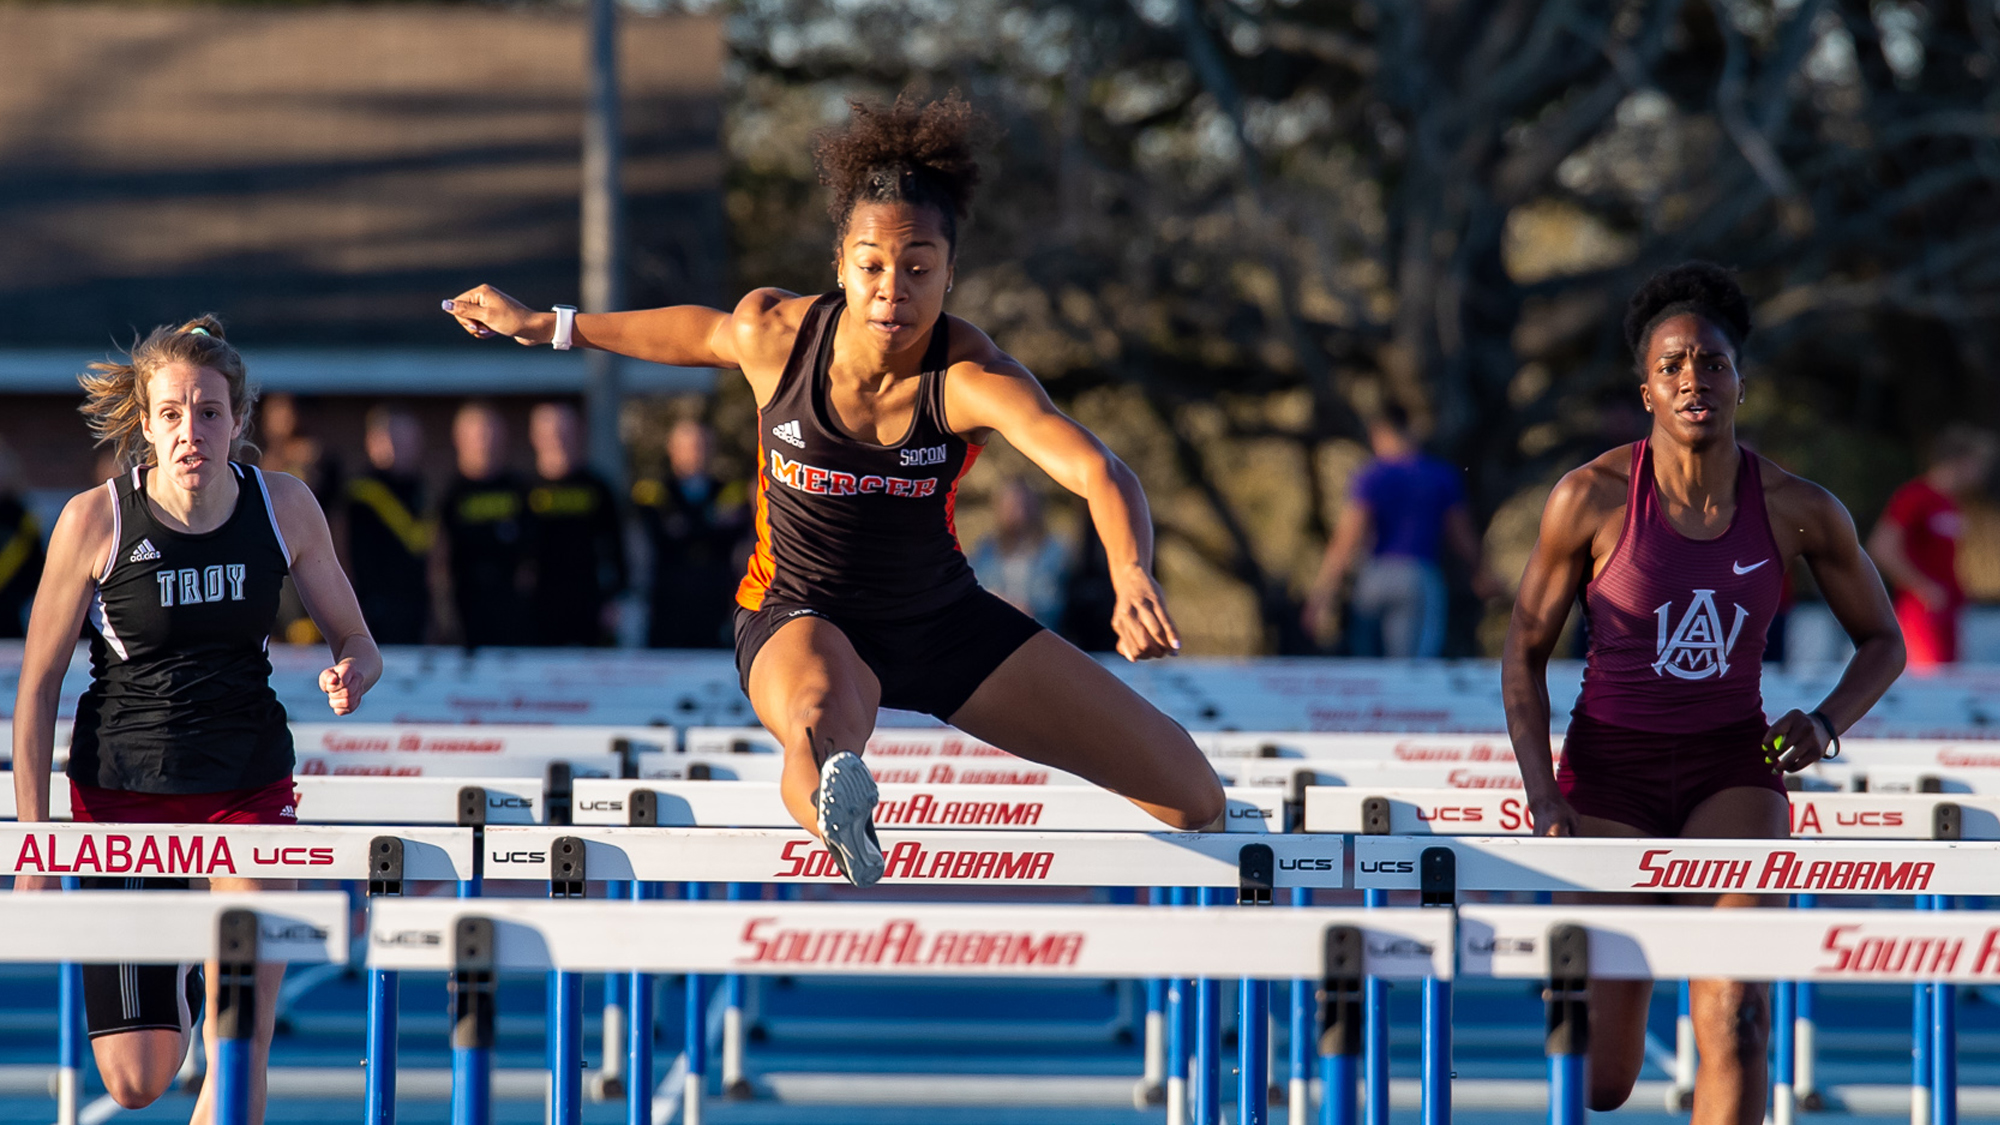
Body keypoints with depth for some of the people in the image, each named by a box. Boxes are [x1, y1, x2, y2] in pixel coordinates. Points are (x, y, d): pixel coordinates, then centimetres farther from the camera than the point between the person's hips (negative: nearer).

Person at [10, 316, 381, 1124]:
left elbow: (354, 640, 6)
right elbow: (38, 685, -5)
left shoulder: (283, 506, -6)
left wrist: (350, 675, -19)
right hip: (123, 795, -1)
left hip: (250, 787, 1)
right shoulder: (95, 521, -13)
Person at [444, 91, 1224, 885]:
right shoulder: (772, 334, -18)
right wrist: (546, 327, 20)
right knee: (822, 722, -43)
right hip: (799, 617, -1)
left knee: (1193, 795, 2)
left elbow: (1098, 472, -42)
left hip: (944, 618, 1)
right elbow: (695, 331, 8)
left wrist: (1134, 577, -63)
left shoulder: (971, 378, -26)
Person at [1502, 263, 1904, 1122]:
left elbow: (1882, 642, 7)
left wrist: (1826, 722, -14)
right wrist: (1544, 800, -13)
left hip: (1732, 770, 1)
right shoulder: (1591, 497, -13)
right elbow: (1524, 655, -2)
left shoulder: (1802, 510, -9)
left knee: (1737, 1018, -25)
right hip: (1610, 770, -1)